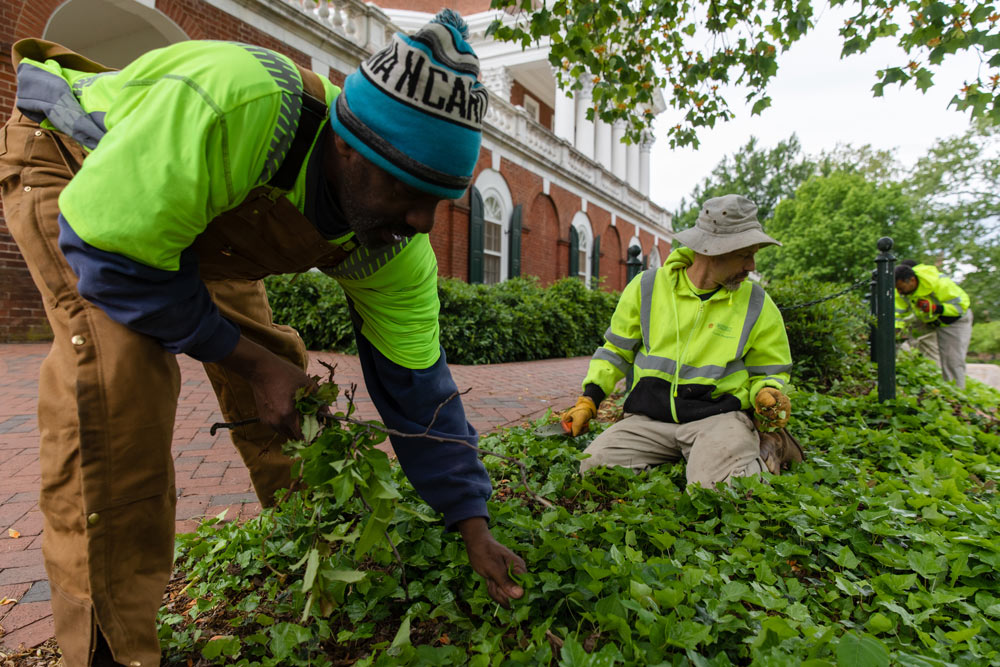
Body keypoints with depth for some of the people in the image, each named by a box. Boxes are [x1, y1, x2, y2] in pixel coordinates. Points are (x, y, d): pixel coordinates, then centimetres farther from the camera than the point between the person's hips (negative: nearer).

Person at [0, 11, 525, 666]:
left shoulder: (395, 242, -23)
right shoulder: (236, 103, -43)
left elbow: (415, 385, -17)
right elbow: (109, 250, -33)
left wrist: (473, 526, -16)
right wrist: (249, 361, -29)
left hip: (199, 222, 5)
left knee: (282, 366, -1)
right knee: (118, 363, -29)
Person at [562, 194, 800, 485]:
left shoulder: (758, 305, 3)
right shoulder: (646, 287, 2)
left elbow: (768, 372, 14)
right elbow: (617, 350, 12)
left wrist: (767, 394, -10)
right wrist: (589, 400, 4)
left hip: (718, 415, -1)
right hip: (649, 417, 2)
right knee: (593, 467, -20)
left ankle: (765, 453, 4)